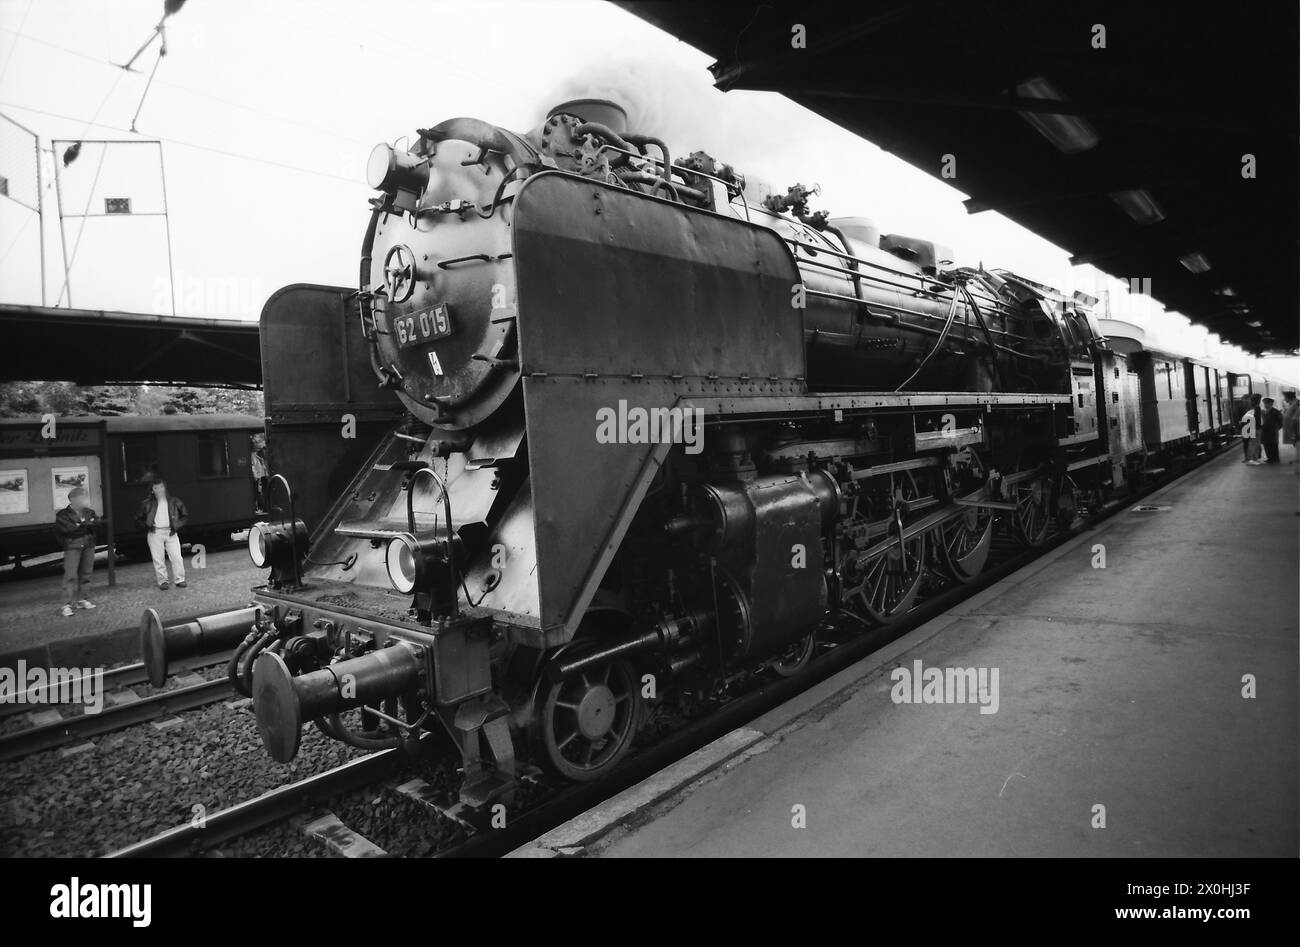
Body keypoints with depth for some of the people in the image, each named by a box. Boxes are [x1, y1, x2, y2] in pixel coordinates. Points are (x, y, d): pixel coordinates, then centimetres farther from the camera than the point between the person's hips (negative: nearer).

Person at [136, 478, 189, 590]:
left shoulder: (174, 501, 5)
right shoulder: (148, 503, 5)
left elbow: (185, 515, 12)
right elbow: (139, 518, 16)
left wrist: (176, 526, 0)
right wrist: (146, 525, 0)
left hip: (170, 533, 0)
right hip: (155, 533, 0)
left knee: (177, 557, -6)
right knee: (158, 559, 1)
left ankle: (180, 580, 1)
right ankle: (162, 581, 10)